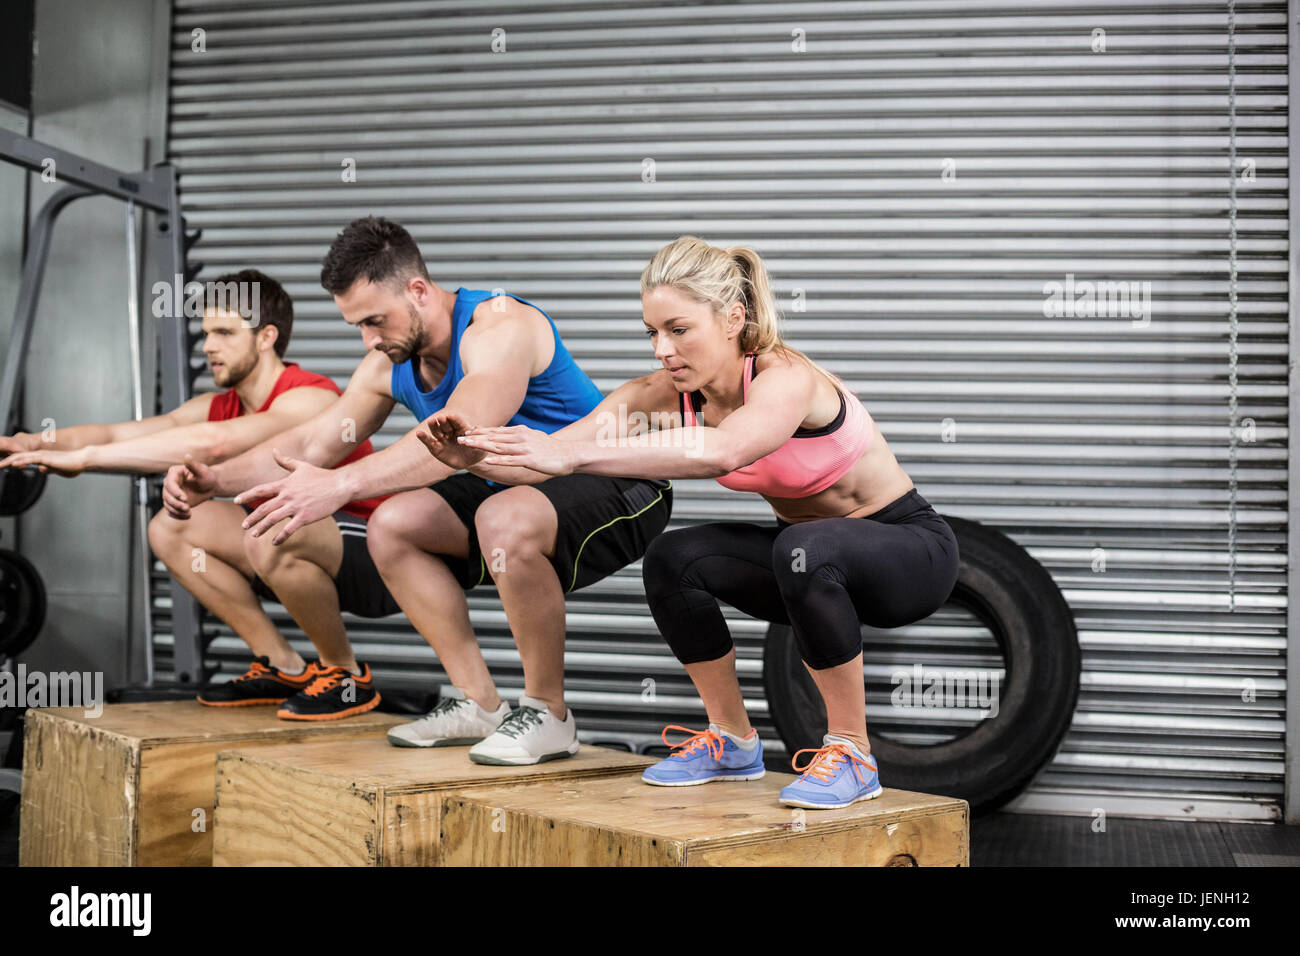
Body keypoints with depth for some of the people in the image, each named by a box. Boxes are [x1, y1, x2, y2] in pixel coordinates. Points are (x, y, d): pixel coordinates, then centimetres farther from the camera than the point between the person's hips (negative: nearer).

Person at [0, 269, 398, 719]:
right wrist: (41, 442, -21)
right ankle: (282, 669, 6)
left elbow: (211, 445, -37)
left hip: (377, 560, -8)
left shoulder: (309, 400, -22)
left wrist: (85, 457, -37)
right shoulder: (220, 407, 5)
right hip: (310, 550, 8)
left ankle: (344, 673, -12)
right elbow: (118, 434, -2)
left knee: (269, 537, -37)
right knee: (169, 529, 2)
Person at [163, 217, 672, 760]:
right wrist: (213, 481, -8)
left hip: (617, 489, -9)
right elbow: (311, 445, 6)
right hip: (518, 493, 9)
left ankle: (547, 712, -18)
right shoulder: (391, 363, 2)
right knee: (393, 524, -4)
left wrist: (342, 485, -50)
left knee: (505, 520, -37)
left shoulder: (499, 327, -26)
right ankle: (477, 704, 2)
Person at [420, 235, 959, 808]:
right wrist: (473, 452, -39)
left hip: (910, 546, -6)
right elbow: (551, 456, -20)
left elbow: (720, 452, -52)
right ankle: (732, 743, 3)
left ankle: (851, 755, -19)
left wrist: (574, 455, -56)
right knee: (672, 559, -16)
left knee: (806, 548, -37)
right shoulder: (667, 394, -10)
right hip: (805, 556, 7)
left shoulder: (787, 378, -30)